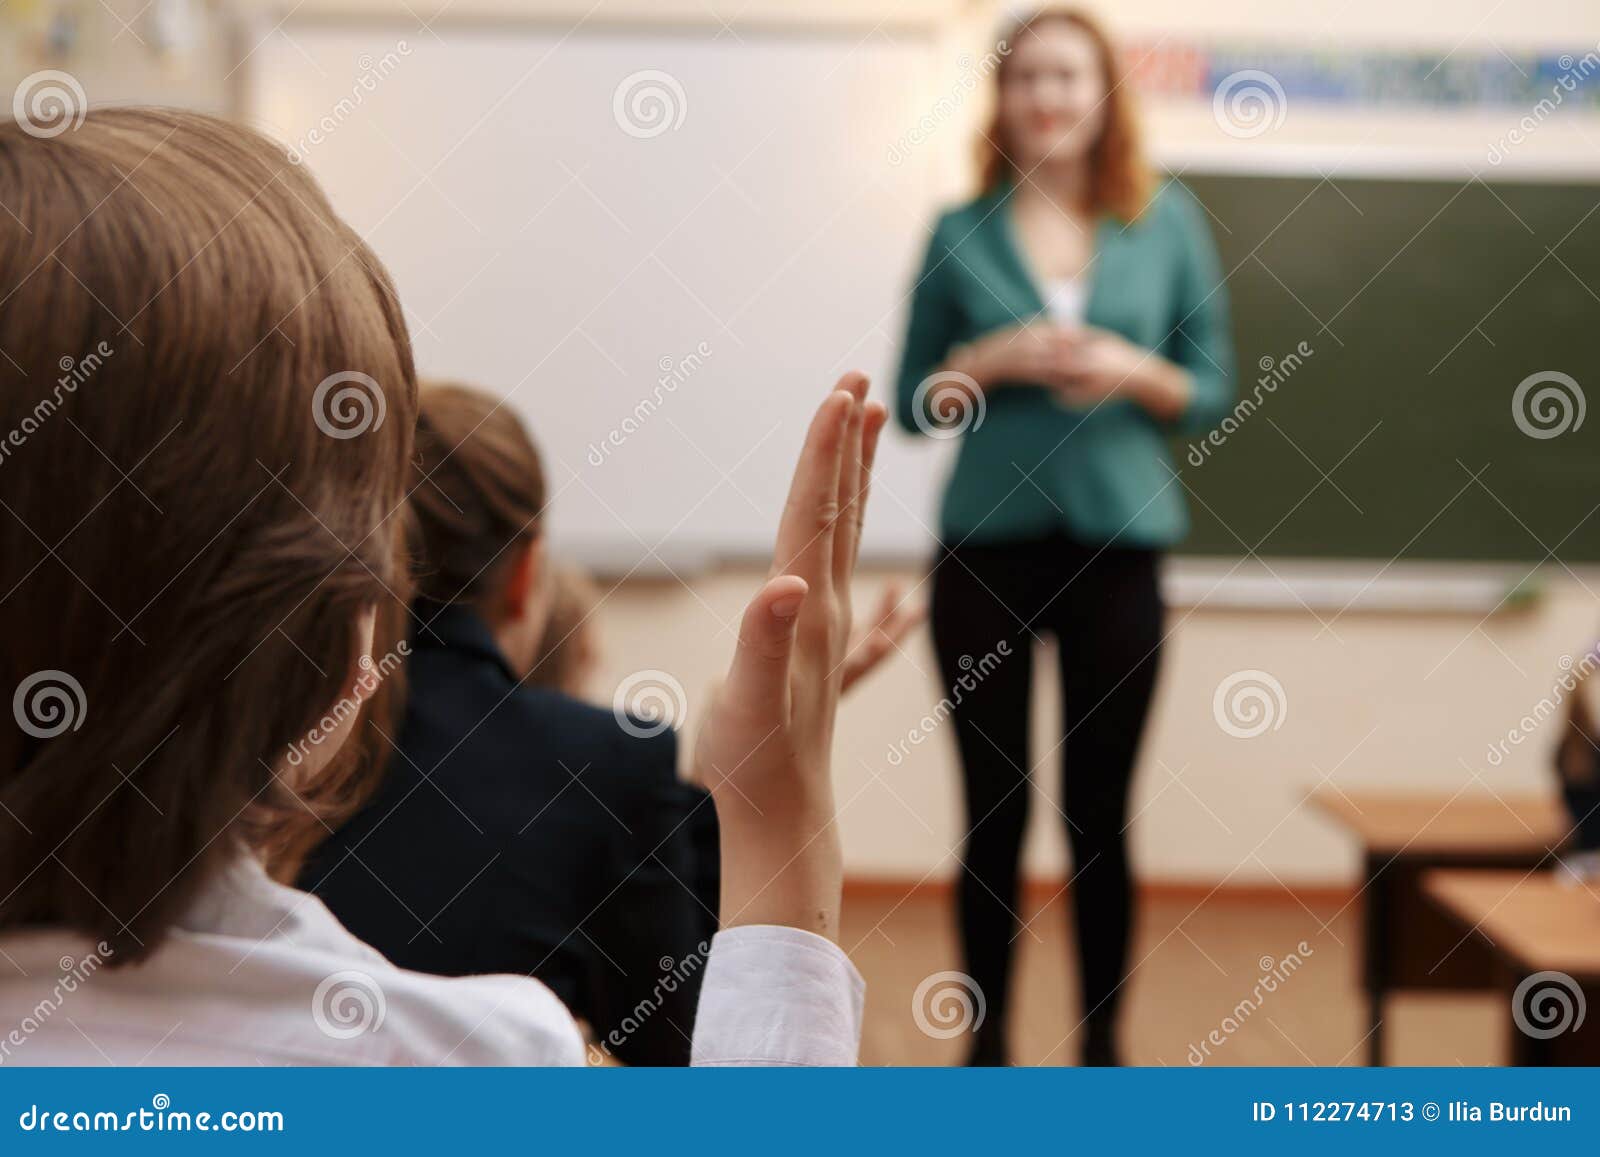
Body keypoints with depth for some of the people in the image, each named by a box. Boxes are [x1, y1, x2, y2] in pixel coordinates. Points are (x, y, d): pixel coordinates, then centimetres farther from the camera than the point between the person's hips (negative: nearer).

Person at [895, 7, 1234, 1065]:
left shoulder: (1169, 223, 5)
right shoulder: (961, 233, 3)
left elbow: (1212, 393, 6)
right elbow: (916, 406, 6)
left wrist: (1132, 370, -12)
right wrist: (991, 361, -12)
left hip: (1119, 549, 0)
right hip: (987, 549, 0)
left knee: (1101, 816, 6)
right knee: (993, 815, 6)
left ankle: (1103, 1045, 20)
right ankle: (989, 1043, 19)